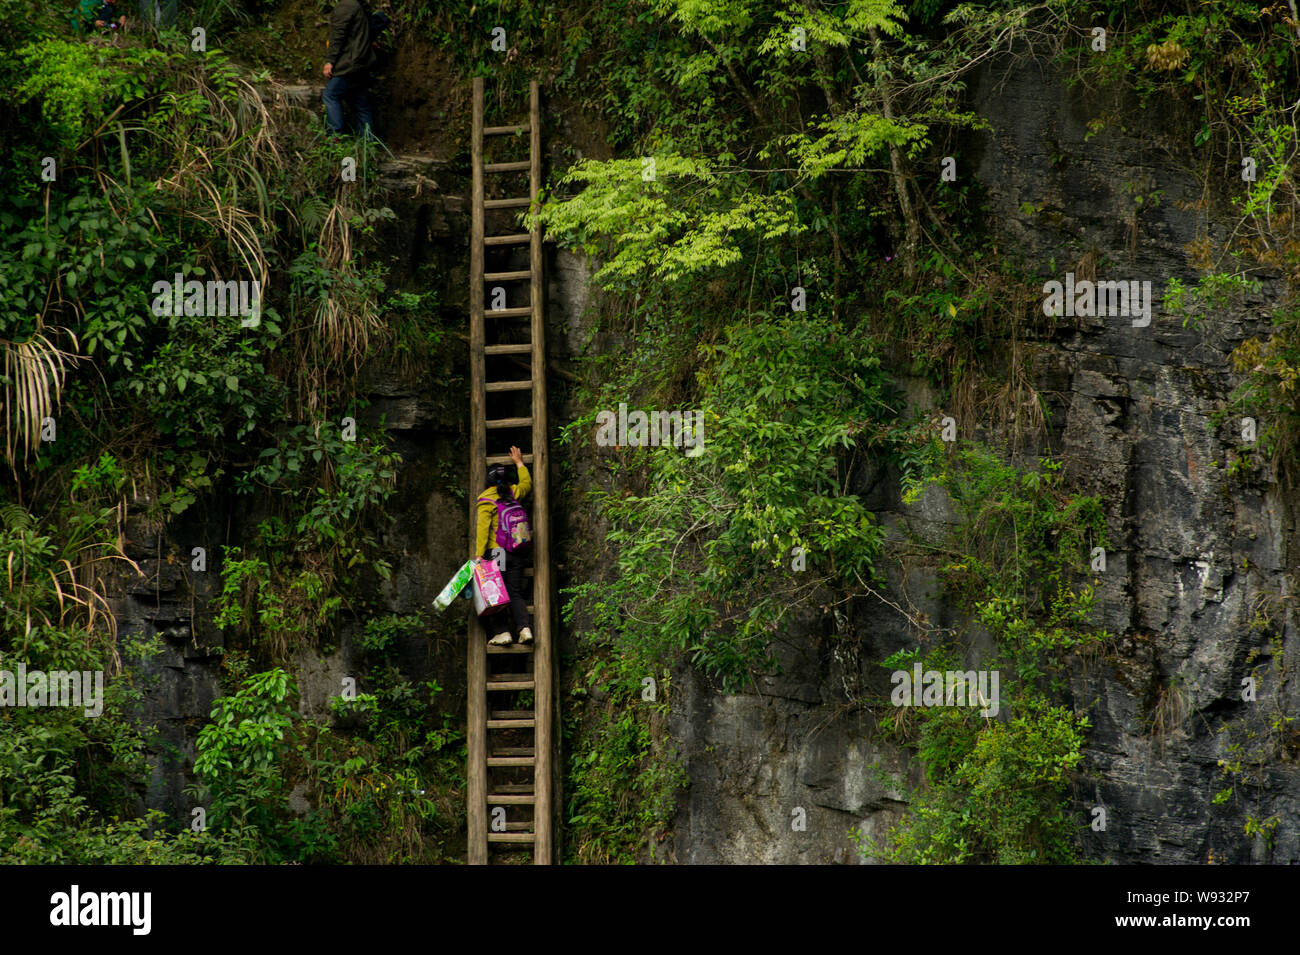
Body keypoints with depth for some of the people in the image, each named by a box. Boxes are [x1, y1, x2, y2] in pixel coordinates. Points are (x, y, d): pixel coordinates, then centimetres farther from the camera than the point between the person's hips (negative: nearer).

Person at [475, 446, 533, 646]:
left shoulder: (486, 499, -5)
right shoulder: (513, 493, 9)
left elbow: (483, 528, -12)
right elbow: (527, 483, 32)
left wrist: (479, 554, -15)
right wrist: (519, 462, 45)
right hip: (517, 554, 4)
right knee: (515, 593, 7)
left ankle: (503, 632, -5)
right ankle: (524, 627, -10)